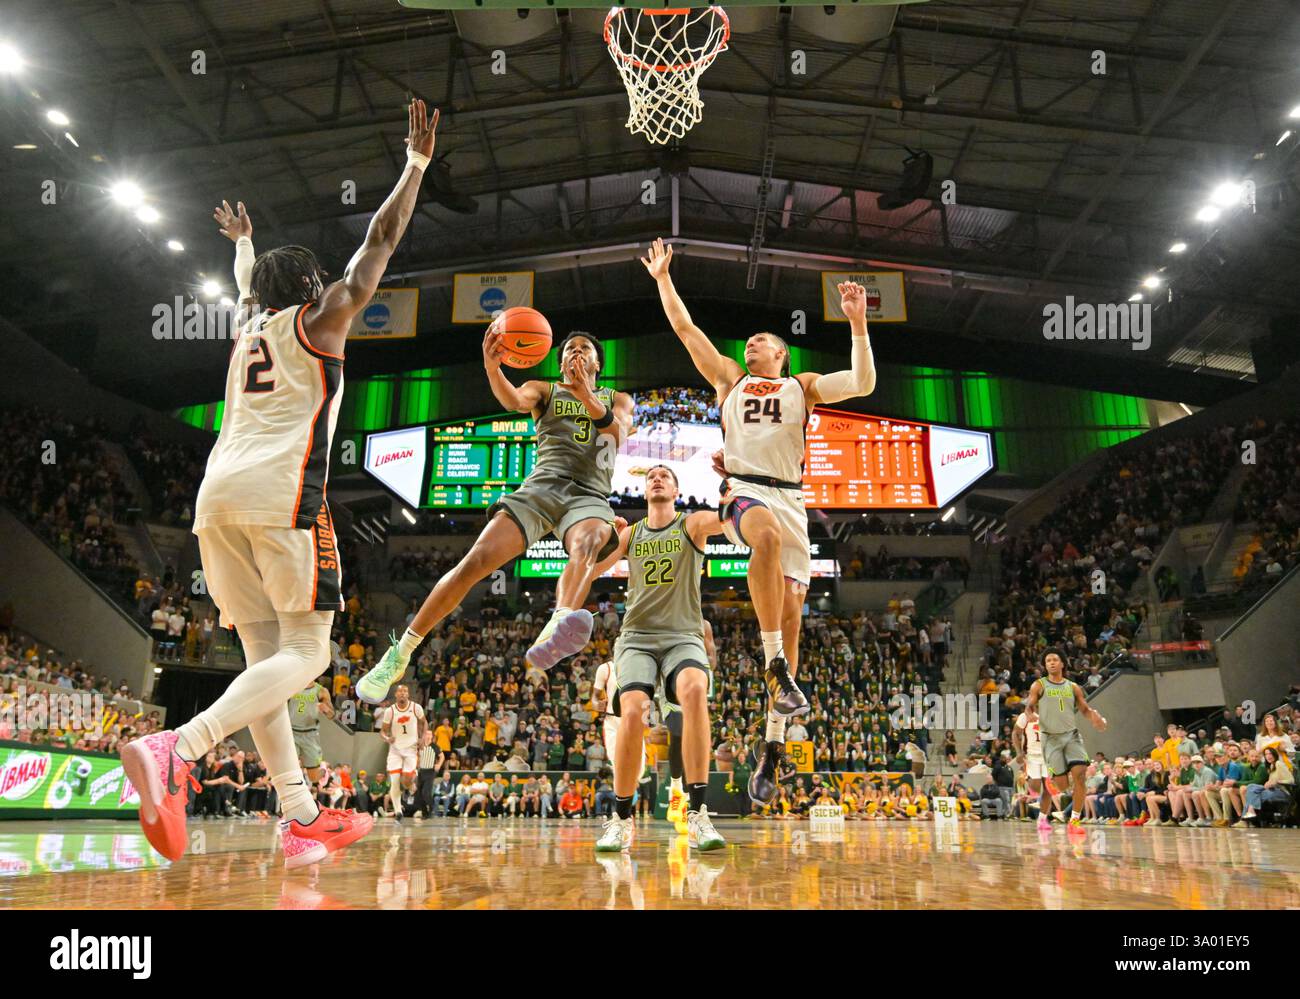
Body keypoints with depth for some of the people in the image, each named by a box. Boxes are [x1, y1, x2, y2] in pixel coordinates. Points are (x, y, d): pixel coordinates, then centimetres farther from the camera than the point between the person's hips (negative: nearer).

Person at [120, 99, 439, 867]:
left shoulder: (248, 331, 26)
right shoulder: (317, 320, 9)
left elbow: (251, 290, 51)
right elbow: (382, 240, 9)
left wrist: (245, 244, 69)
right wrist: (417, 163, 17)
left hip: (218, 496, 8)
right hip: (281, 493, -7)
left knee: (267, 657, 5)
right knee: (306, 655, -6)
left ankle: (303, 819, 5)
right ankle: (175, 750, -27)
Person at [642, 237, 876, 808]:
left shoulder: (803, 386, 18)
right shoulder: (729, 379, 22)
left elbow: (863, 384, 3)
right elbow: (685, 329, 22)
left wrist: (858, 325, -6)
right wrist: (662, 278, 23)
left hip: (790, 499, 1)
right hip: (743, 492, -1)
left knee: (790, 614, -7)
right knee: (767, 536, -38)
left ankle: (773, 747, -1)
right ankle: (776, 668, -36)